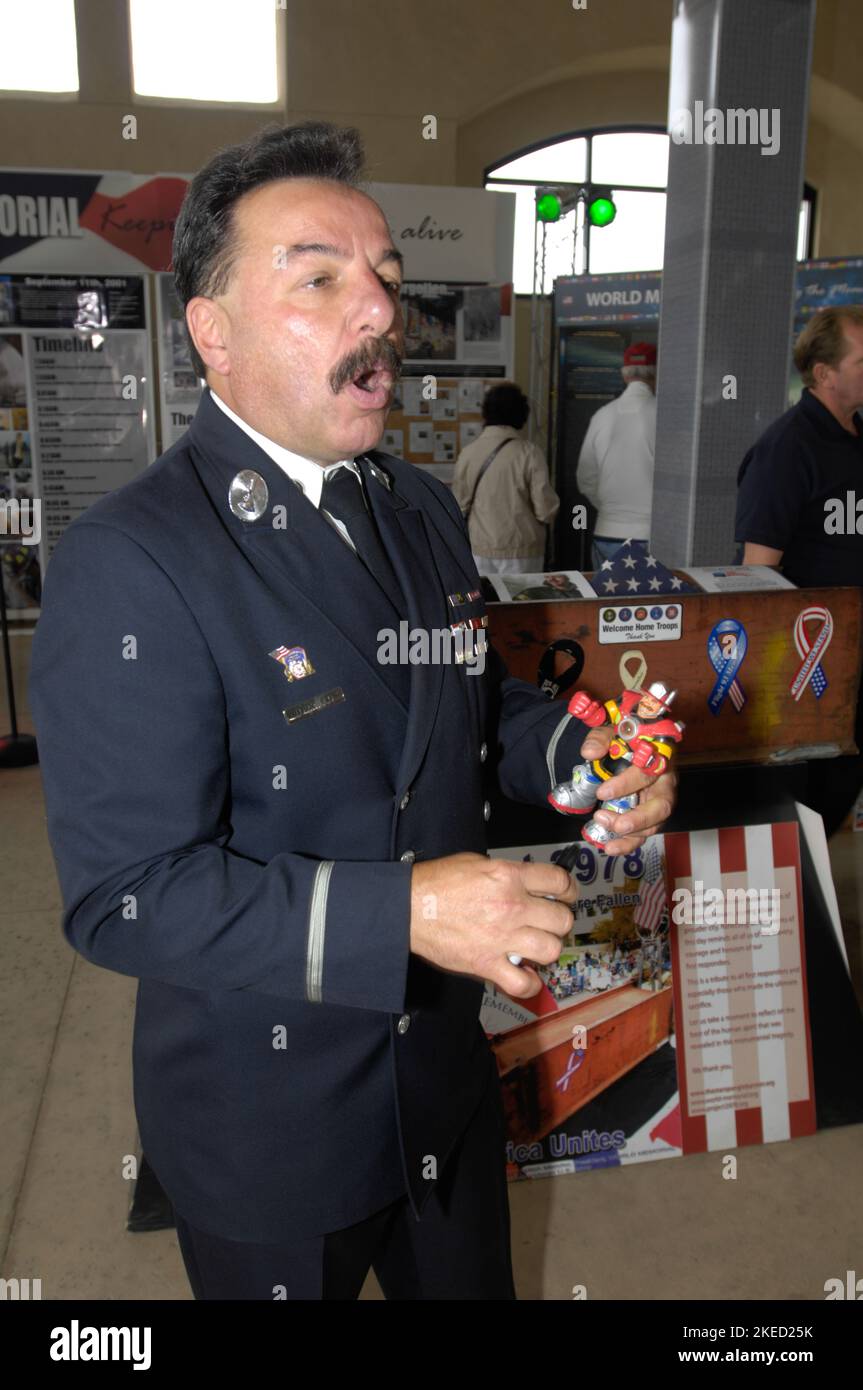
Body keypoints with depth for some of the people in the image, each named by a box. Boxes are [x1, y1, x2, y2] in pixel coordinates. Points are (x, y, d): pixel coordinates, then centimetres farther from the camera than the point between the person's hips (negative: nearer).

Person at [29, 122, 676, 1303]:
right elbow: (124, 894, -26)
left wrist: (578, 752, -9)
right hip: (271, 1128, -6)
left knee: (472, 1285, 29)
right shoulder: (128, 562, -24)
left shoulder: (423, 508, 2)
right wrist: (403, 914, -33)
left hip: (446, 1073, 7)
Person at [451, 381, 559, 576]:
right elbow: (546, 510, -12)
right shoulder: (528, 453, -10)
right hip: (522, 552, -2)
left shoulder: (468, 453, -3)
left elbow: (459, 506, 2)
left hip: (480, 548, 2)